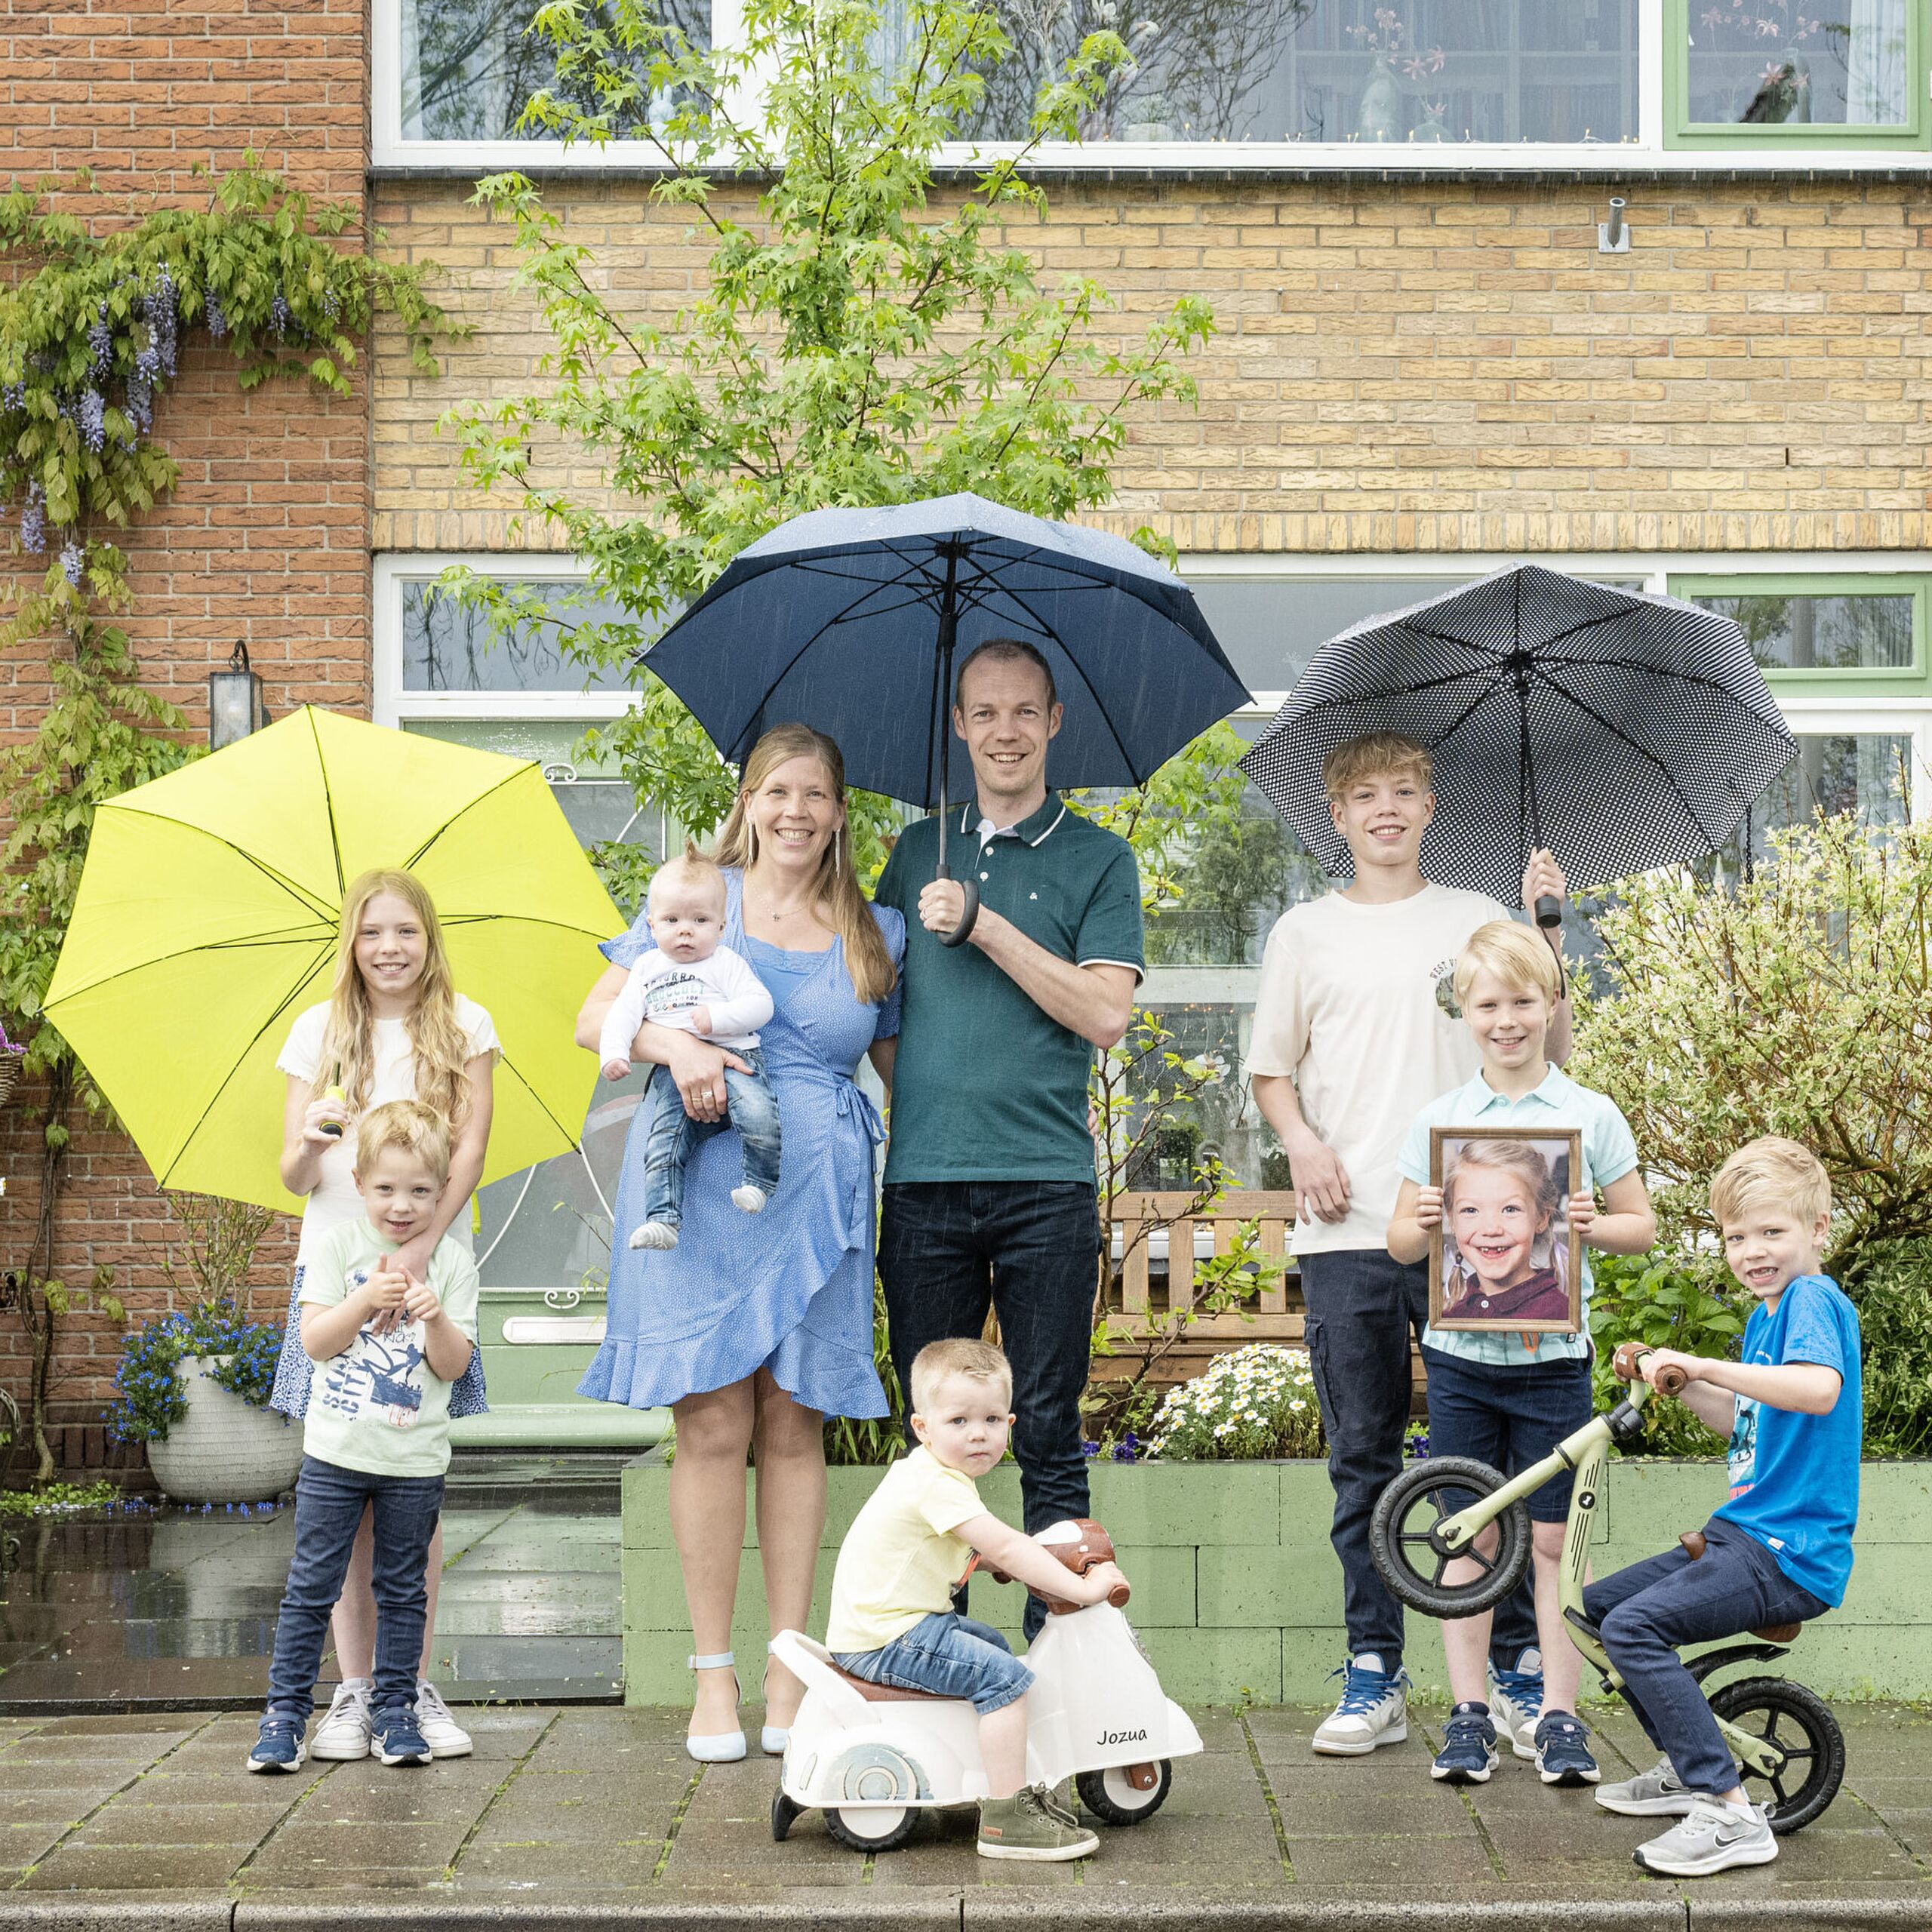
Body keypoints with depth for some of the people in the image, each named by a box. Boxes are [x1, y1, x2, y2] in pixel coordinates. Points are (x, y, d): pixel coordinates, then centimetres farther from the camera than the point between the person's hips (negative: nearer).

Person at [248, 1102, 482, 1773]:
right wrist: (367, 1298, -20)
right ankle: (285, 1711, 6)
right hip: (336, 1452, -1)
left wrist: (434, 1316, -20)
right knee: (311, 1587, 0)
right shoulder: (338, 1247, 1)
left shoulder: (453, 1262, 2)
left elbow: (453, 1366, -2)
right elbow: (315, 1342, -6)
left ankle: (395, 1710, 19)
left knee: (402, 1590, 9)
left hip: (415, 1462, 1)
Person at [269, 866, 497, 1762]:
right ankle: (353, 1691, 4)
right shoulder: (319, 1032, 9)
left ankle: (418, 1687, 5)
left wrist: (422, 1244, -17)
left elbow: (471, 1148, -3)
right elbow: (293, 1177, 6)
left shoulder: (462, 1027, 6)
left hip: (429, 1269, -1)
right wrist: (312, 1143, -18)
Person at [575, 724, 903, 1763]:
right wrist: (673, 1041, -13)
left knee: (794, 1425, 2)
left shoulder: (876, 935, 13)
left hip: (816, 1198, 2)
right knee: (714, 1423, -5)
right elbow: (593, 1019, 6)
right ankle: (712, 1677, 2)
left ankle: (789, 1674, 7)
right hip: (698, 1192, -2)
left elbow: (901, 1067, 19)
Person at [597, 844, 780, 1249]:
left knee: (758, 1113, -30)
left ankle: (762, 1179, -12)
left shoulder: (726, 963, 10)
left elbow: (760, 1004, 0)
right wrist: (614, 1052, -3)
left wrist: (718, 1017, -16)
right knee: (663, 1142, -15)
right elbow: (623, 1012, 15)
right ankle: (663, 1218, -18)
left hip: (730, 1060, -3)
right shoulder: (646, 968, 21)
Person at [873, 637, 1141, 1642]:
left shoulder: (1097, 859, 5)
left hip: (1047, 1182, -3)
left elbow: (1105, 1014, -7)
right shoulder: (917, 853, 15)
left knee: (1047, 1434, -1)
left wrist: (982, 925, -10)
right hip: (923, 1180, 3)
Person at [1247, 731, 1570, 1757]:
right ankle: (1374, 1677, 10)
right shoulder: (1305, 932, 12)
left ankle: (1516, 1671, 6)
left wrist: (1546, 933, -6)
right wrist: (1301, 1142, -1)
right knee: (1363, 1458, 4)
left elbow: (1549, 1048, 5)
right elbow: (1270, 1069, 18)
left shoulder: (1479, 920, 9)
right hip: (1346, 1230, 1)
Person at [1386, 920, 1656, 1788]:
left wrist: (1593, 1225, -14)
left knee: (1553, 1539, 3)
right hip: (1460, 1358, 1)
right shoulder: (1437, 1121, 4)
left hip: (1552, 1359, -1)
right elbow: (1400, 1243, 9)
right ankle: (1468, 1714, 13)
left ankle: (1560, 1716, 10)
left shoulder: (1590, 1115, 0)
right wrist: (1423, 1223, -12)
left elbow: (1643, 1226, 6)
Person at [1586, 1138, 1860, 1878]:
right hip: (1742, 1534, 10)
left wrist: (1706, 1365, -36)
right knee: (1598, 1604, 16)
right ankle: (1685, 1768, 26)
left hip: (1792, 1553, -10)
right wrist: (1679, 1382, 13)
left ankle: (1730, 1812, -21)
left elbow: (1820, 1390, -35)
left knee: (1635, 1625, -24)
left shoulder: (1813, 1299, -14)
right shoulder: (1766, 1313, 16)